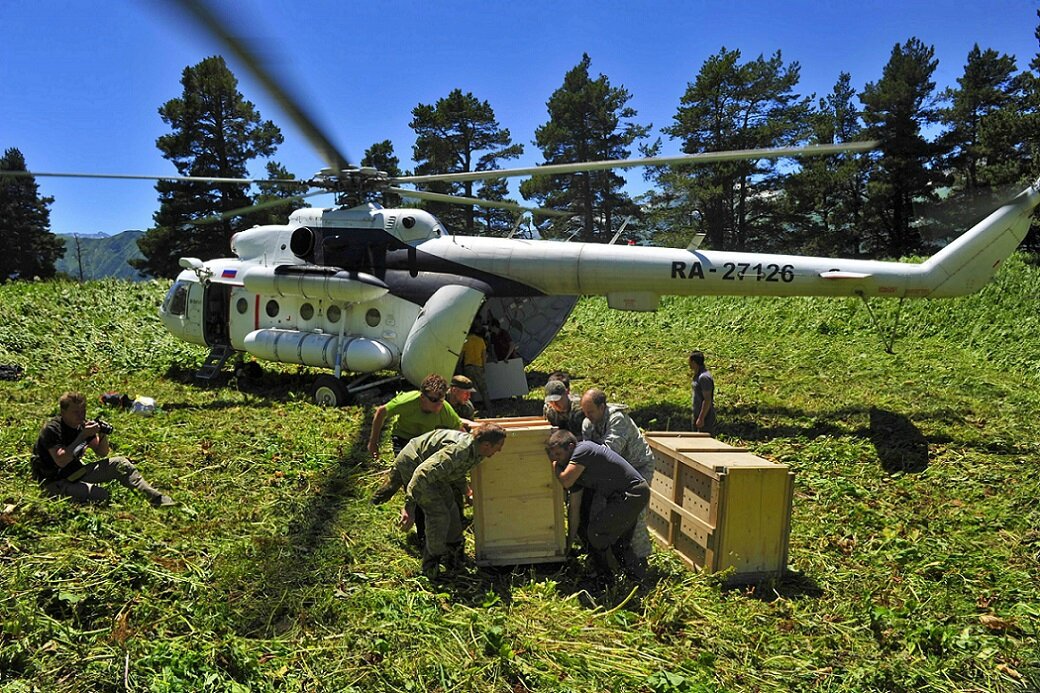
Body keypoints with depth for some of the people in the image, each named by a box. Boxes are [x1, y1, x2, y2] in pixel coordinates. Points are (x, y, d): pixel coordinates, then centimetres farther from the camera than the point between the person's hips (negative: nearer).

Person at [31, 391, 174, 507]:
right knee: (101, 494, -33)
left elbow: (102, 453, 6)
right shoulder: (52, 429, -19)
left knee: (120, 464, -6)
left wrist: (103, 435, -14)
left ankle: (155, 497, -8)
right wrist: (82, 436, -32)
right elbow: (60, 461, -31)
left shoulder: (83, 425, 1)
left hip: (76, 472, 7)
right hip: (55, 482, -7)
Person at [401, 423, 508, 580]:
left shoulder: (477, 451, -13)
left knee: (453, 513, 10)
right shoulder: (456, 453, -42)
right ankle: (431, 566, 2)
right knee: (439, 516, -16)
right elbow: (423, 474, -42)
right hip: (421, 479, -9)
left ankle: (452, 560, 27)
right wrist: (409, 507, -40)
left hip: (439, 477, 9)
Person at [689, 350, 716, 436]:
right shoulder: (697, 375, 11)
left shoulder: (704, 377, -21)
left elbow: (707, 400, -24)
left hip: (705, 416, -10)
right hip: (697, 415, 10)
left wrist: (701, 418, -23)